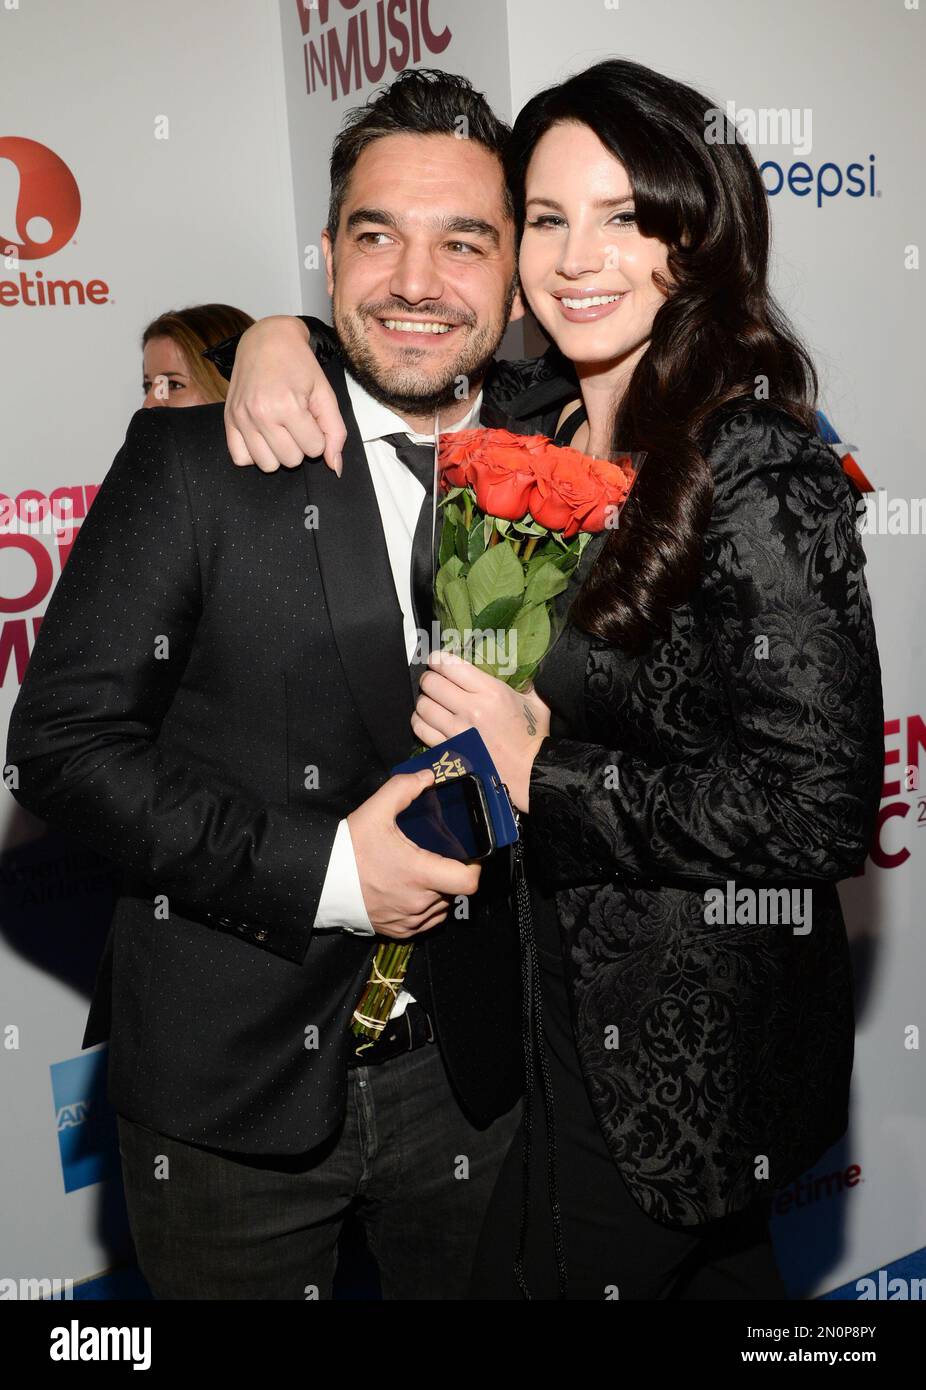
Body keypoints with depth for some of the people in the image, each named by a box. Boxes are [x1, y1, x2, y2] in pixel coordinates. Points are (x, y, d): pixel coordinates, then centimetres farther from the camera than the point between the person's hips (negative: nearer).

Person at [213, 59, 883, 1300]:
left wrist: (543, 773, -22)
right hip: (581, 1003, 7)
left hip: (683, 1049, -7)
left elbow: (820, 807, -25)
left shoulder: (756, 472, -23)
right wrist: (279, 337, -6)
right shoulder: (553, 427, 0)